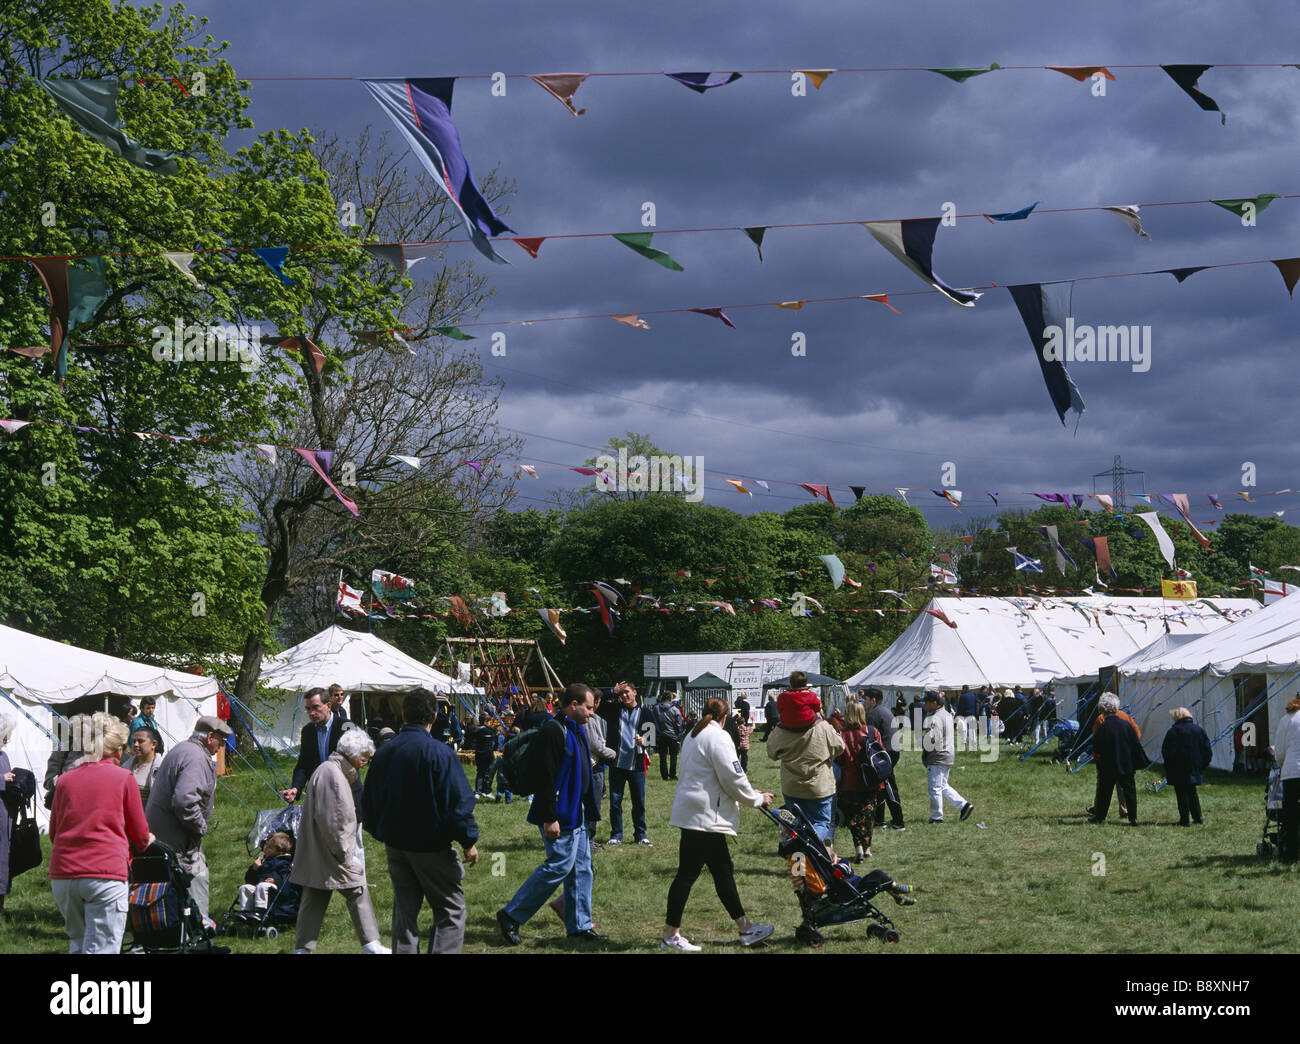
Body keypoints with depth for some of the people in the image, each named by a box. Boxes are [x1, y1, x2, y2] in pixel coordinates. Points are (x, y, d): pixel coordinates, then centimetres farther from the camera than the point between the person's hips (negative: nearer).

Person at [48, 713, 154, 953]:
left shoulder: (64, 780, 11)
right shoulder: (123, 778, 2)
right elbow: (140, 835, 9)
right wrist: (146, 840, 32)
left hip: (62, 875, 4)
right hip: (106, 872, -4)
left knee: (78, 944, 19)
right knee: (101, 949, -7)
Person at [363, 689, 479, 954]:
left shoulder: (384, 753, 5)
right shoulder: (439, 752, -15)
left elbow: (369, 801, 14)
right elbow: (458, 801, -16)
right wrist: (469, 841, -6)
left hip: (394, 845, 6)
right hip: (431, 847, -6)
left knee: (404, 910, 14)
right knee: (451, 910, 3)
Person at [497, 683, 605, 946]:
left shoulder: (576, 730, 14)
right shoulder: (553, 731, -18)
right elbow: (546, 777, -23)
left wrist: (587, 809, 25)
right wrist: (550, 818, -25)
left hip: (575, 814, 10)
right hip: (560, 816, -10)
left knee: (581, 868, 10)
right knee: (560, 865, -9)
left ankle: (580, 925, 16)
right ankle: (511, 916, 0)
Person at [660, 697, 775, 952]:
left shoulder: (693, 736, 17)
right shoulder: (717, 737, -13)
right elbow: (733, 778, -15)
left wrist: (751, 794, 26)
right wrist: (757, 798, 2)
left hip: (690, 812, 10)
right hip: (704, 816, -10)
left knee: (723, 872, 13)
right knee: (687, 874, -5)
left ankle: (745, 928, 18)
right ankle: (670, 935, -1)